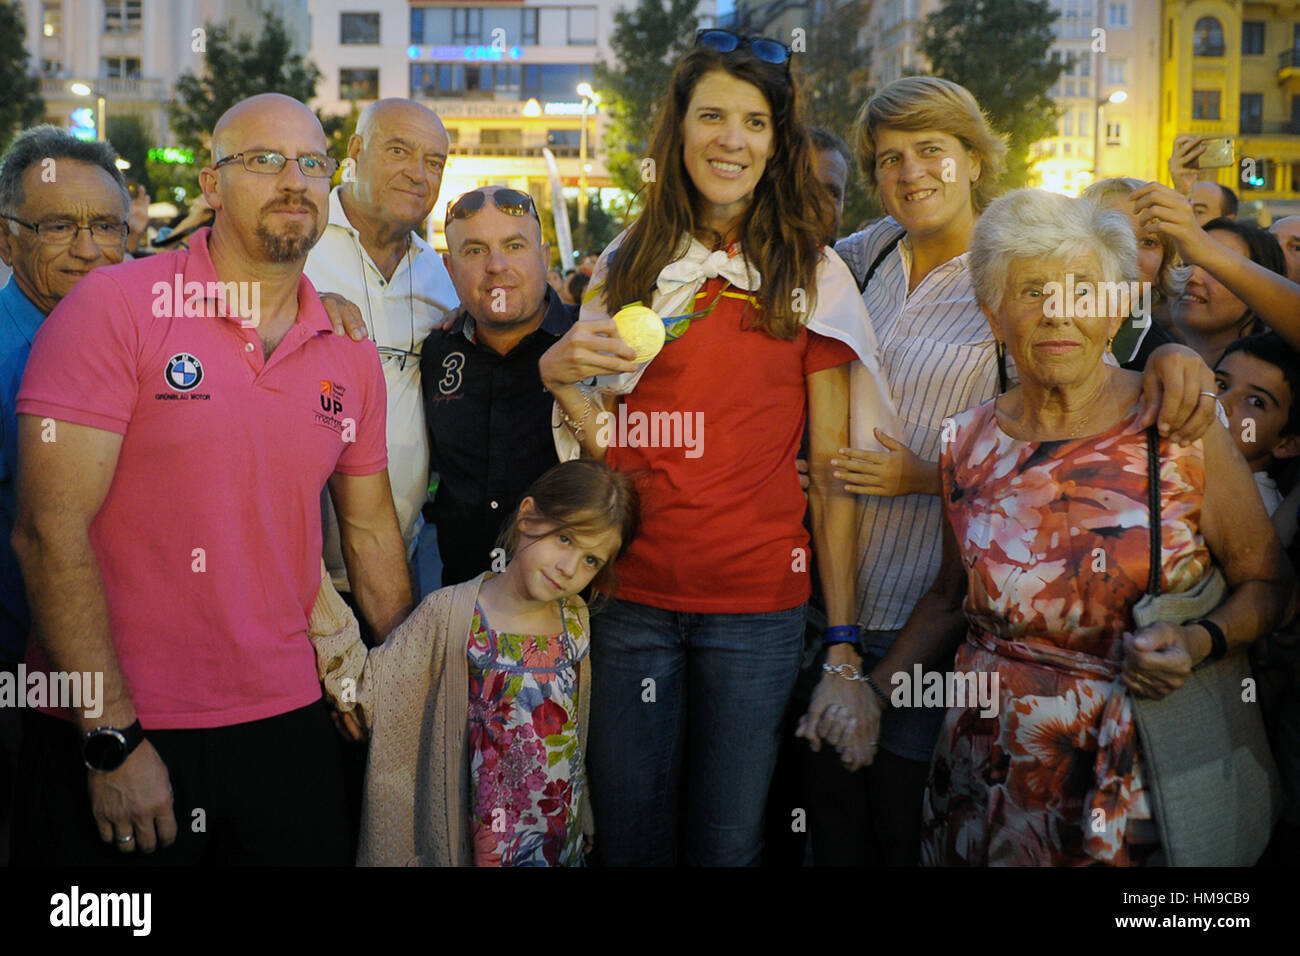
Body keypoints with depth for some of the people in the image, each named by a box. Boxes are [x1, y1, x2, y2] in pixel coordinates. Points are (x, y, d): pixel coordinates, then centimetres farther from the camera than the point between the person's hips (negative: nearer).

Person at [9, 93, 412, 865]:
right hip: (110, 727, -4)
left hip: (287, 721, 4)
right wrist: (113, 738, -16)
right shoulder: (115, 306, -9)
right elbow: (50, 531, -14)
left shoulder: (351, 358, 6)